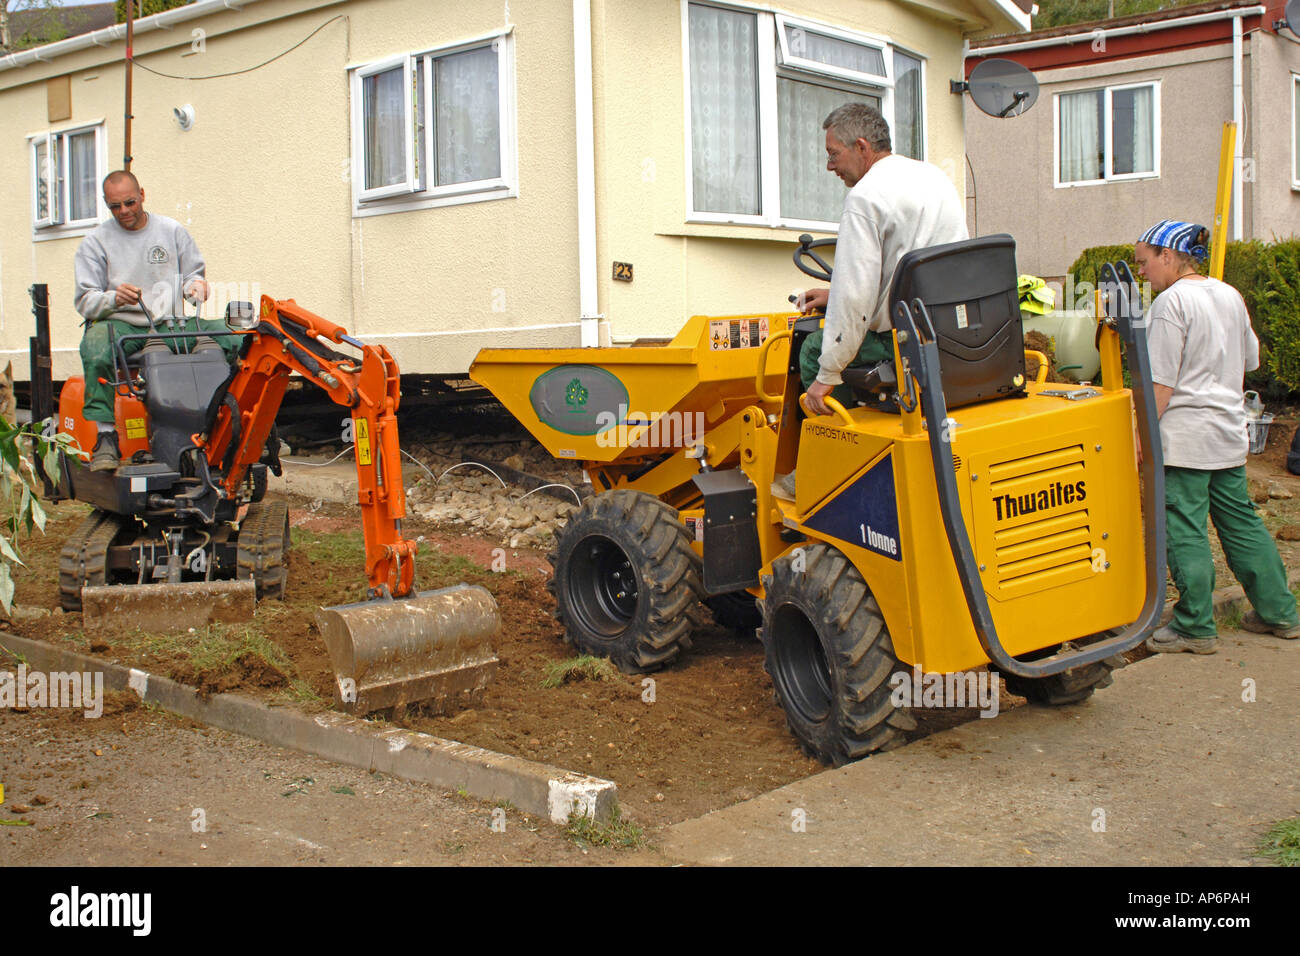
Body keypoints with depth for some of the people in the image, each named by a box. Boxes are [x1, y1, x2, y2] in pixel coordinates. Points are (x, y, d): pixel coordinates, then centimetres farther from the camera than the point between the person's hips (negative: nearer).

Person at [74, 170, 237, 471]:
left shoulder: (172, 231, 11)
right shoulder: (95, 242, 5)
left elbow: (193, 274, 18)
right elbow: (85, 301, -1)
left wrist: (195, 285, -9)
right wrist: (114, 299, -24)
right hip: (120, 323, -2)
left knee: (225, 335, -22)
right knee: (95, 346, -39)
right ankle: (106, 435, -36)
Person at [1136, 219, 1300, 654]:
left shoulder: (1171, 301, -13)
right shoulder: (1230, 296, 11)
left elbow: (1160, 382, -17)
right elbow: (1250, 359, 21)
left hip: (1184, 434, -8)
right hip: (1229, 429, 8)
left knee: (1183, 529, -2)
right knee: (1240, 521, 16)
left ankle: (1196, 627, 3)